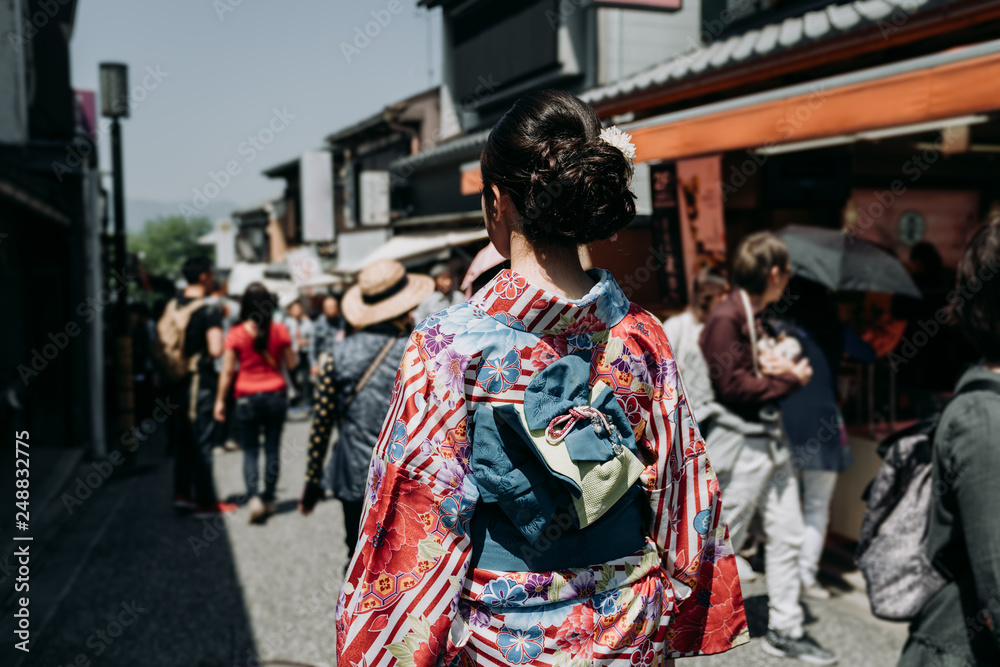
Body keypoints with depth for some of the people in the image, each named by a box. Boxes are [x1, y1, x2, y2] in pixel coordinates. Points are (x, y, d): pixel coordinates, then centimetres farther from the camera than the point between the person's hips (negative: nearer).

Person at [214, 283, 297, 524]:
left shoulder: (236, 334, -8)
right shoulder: (280, 330, -4)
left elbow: (227, 371, -5)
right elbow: (291, 363, 5)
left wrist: (220, 400, 2)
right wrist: (295, 352, 24)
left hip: (247, 398, -1)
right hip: (276, 395, 1)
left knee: (250, 450, 6)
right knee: (273, 448, 10)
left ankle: (253, 497, -11)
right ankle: (268, 499, 16)